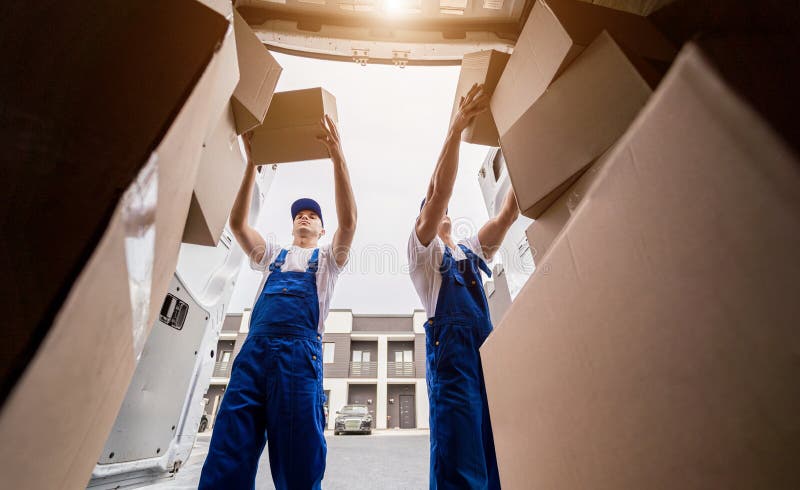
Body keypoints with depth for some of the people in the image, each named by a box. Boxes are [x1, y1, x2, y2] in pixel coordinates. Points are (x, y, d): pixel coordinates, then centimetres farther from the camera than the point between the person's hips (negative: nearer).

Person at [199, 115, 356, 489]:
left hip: (300, 351, -3)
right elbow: (237, 223, 15)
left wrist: (337, 156, -4)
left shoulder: (327, 258, 18)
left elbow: (348, 221, 1)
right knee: (226, 459, -1)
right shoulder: (271, 256, 28)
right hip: (254, 348, 3)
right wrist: (252, 164, 10)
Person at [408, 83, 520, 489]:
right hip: (450, 344, -5)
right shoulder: (421, 248, 9)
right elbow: (438, 191, -6)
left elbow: (508, 214, 15)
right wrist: (456, 127, -9)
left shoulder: (471, 249, 25)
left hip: (487, 345, 6)